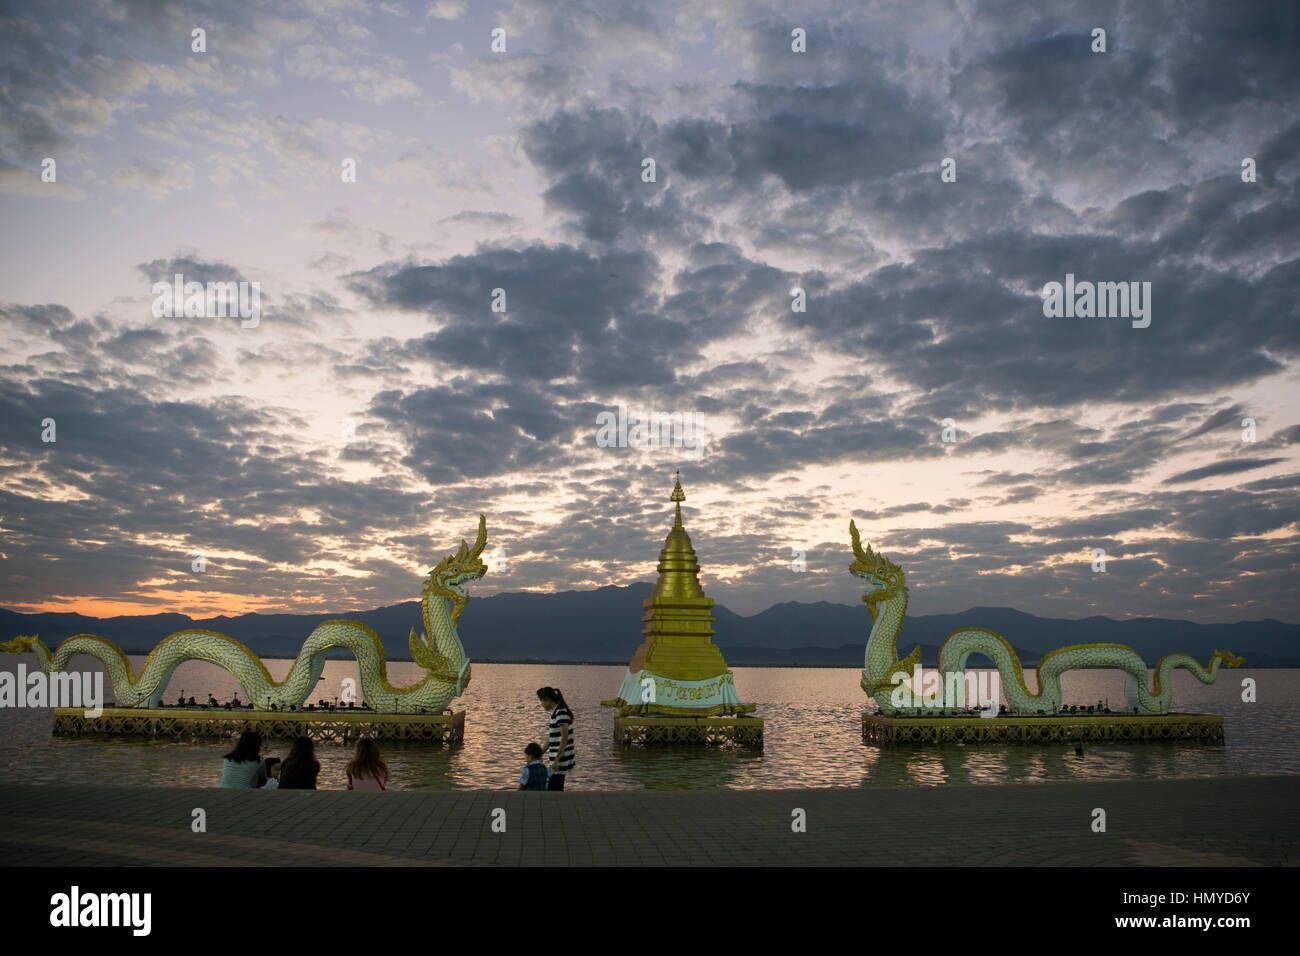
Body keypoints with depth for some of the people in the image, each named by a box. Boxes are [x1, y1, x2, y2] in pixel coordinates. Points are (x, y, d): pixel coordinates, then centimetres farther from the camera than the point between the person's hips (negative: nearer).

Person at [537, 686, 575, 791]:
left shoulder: (561, 713, -17)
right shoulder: (556, 712, 14)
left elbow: (564, 738, -22)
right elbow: (550, 737, 23)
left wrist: (556, 760, -23)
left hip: (561, 758, -10)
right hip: (557, 757, 10)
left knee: (553, 790, -9)